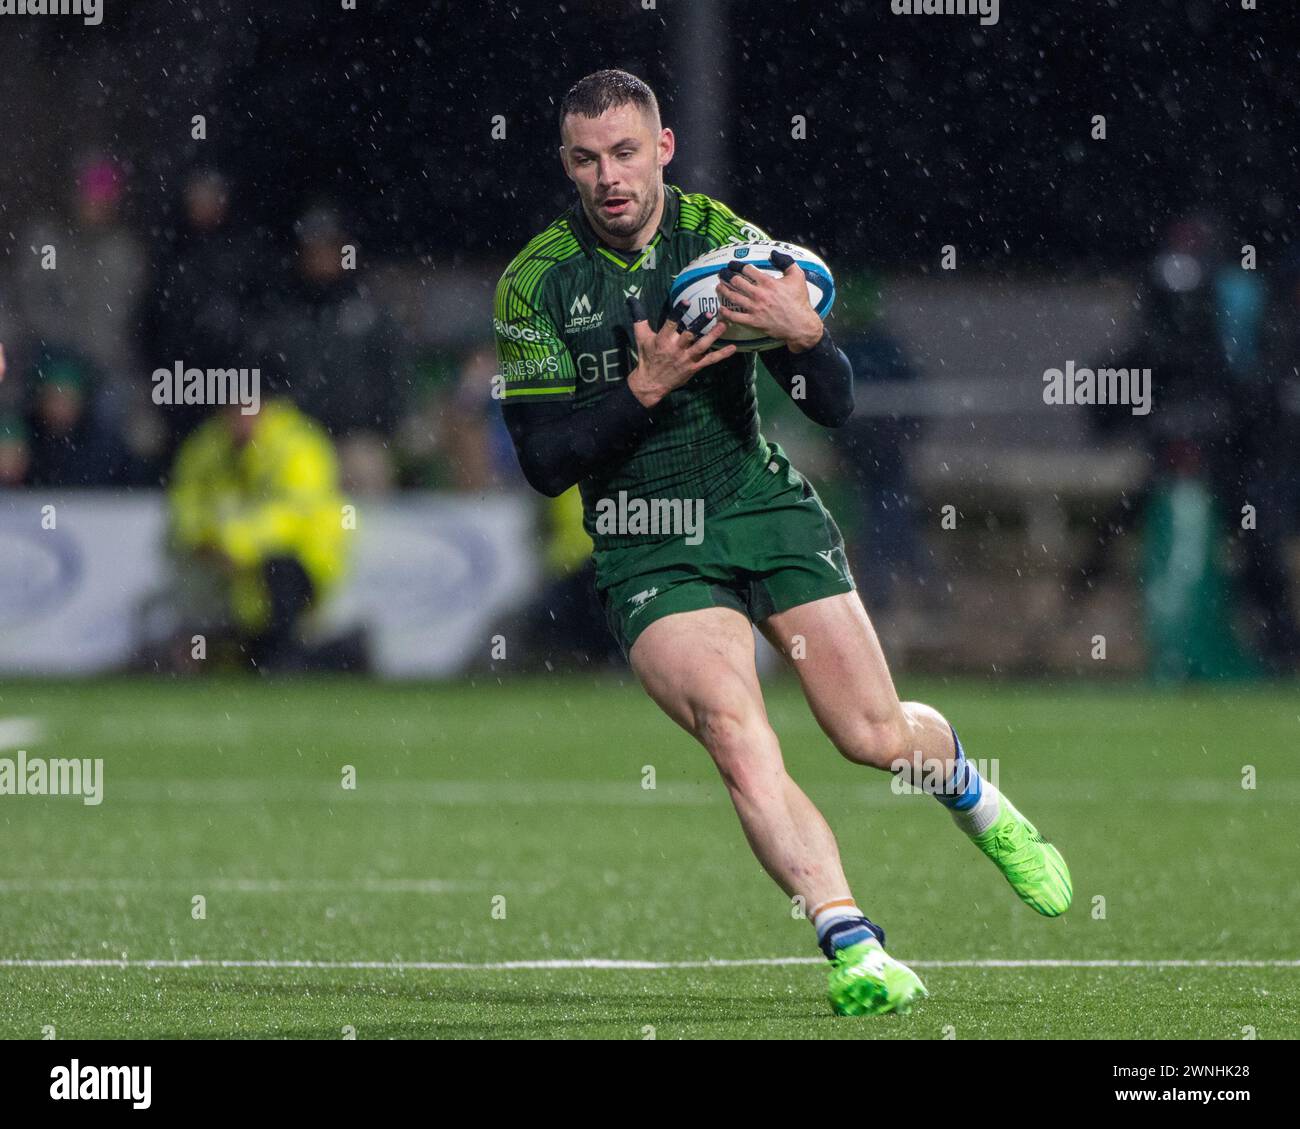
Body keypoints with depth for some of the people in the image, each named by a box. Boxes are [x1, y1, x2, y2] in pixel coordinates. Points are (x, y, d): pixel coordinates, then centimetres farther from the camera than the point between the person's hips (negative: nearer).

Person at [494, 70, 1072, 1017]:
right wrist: (644, 388, -21)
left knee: (879, 736, -2)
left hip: (766, 508, 1)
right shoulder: (536, 283, -5)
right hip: (645, 552, -1)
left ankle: (981, 805, 33)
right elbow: (545, 461, -8)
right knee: (735, 729, -25)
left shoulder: (726, 238, -4)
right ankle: (851, 944, -29)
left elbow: (834, 406, -6)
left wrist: (802, 334, -27)